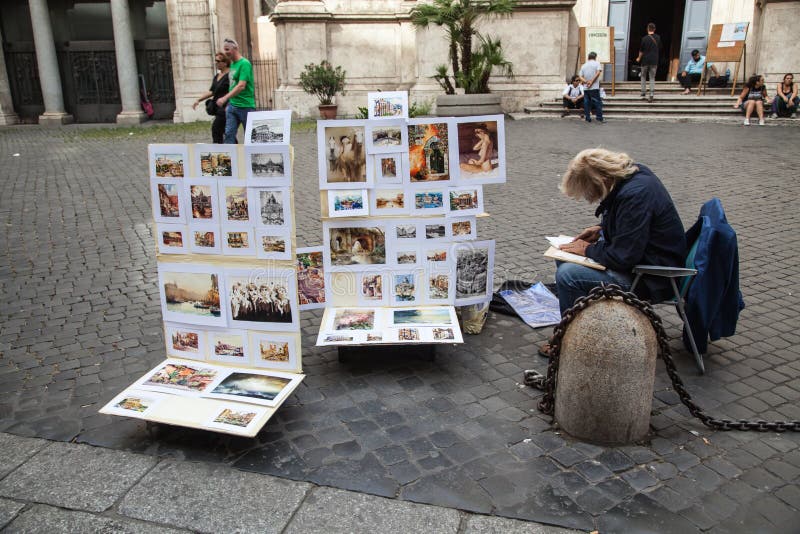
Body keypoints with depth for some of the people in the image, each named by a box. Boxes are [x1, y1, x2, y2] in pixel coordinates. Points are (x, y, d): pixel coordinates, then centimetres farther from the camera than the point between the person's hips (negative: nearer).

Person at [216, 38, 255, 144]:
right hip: (232, 105, 8)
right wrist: (228, 103, 17)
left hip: (245, 106, -8)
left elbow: (241, 86, -22)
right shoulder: (232, 64, 14)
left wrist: (225, 98, -28)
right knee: (229, 133, -1)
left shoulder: (244, 64, -12)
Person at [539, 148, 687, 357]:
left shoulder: (635, 195, -29)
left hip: (653, 280, -10)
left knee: (567, 275, -23)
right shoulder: (633, 172, 1)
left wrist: (589, 250, -13)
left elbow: (623, 257, -28)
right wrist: (601, 229, 5)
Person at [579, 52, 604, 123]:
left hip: (586, 88, 4)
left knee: (587, 103, 7)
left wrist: (586, 81, -8)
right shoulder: (597, 63, 2)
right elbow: (598, 72, -13)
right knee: (597, 103, 0)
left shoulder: (583, 65, 13)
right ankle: (599, 118, -3)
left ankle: (588, 118, 6)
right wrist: (592, 81, -12)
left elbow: (581, 77, 4)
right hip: (594, 88, -4)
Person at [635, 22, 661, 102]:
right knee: (652, 78, 4)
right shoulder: (658, 38, 1)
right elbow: (660, 49, 11)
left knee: (643, 76, 14)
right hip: (654, 61, 2)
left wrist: (639, 58, 14)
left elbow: (641, 50, -2)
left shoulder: (645, 38, -9)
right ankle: (652, 94, -8)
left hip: (645, 60, -2)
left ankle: (643, 93, 14)